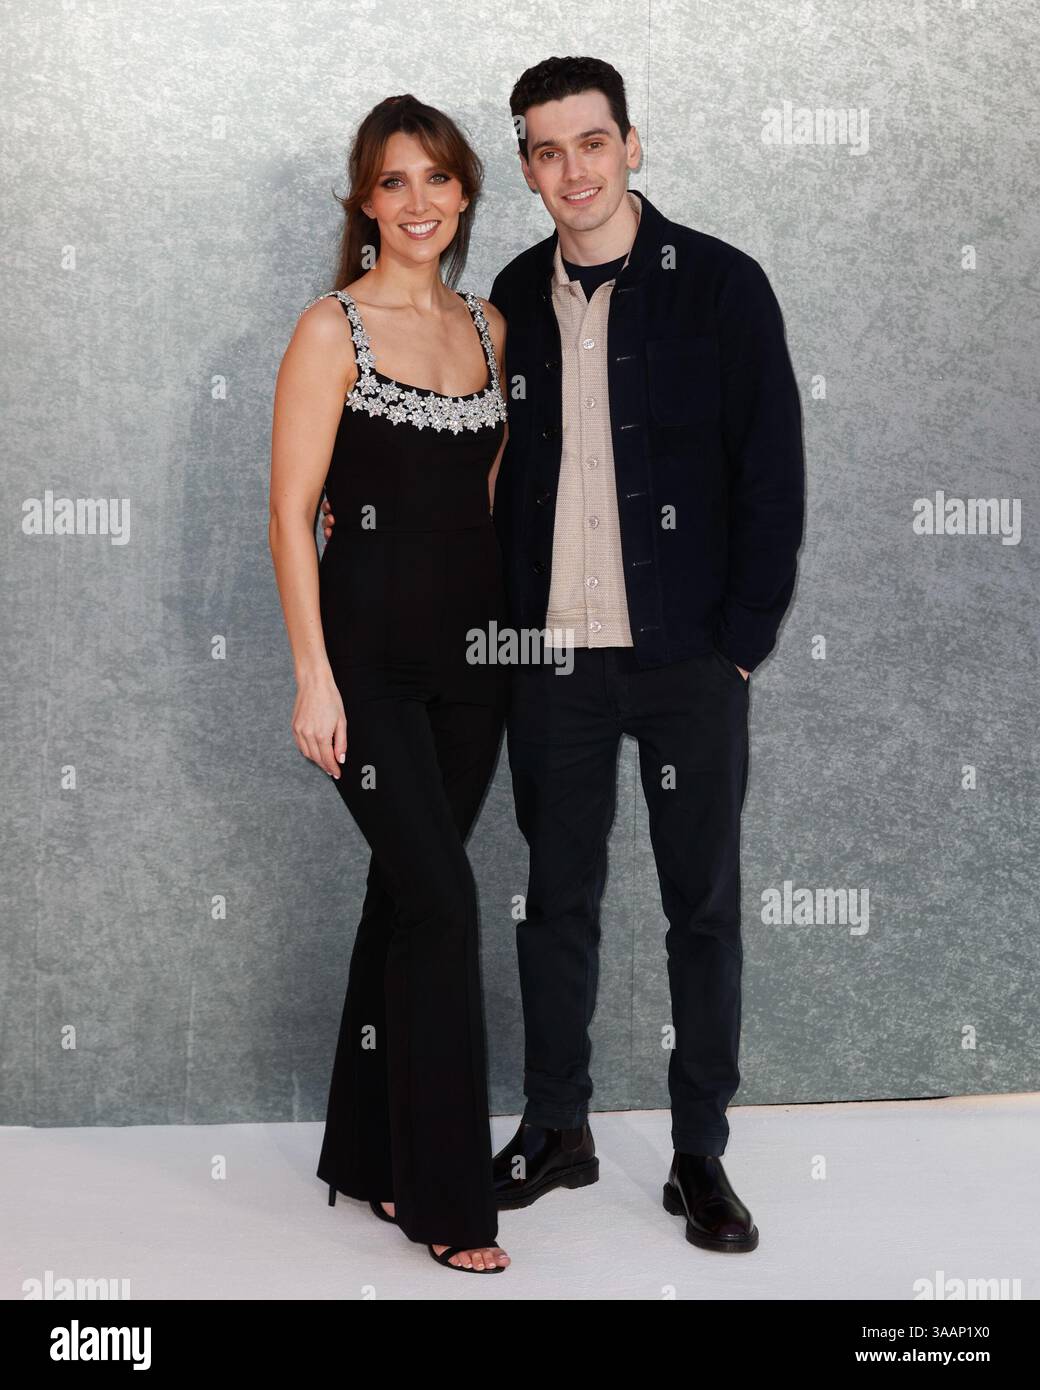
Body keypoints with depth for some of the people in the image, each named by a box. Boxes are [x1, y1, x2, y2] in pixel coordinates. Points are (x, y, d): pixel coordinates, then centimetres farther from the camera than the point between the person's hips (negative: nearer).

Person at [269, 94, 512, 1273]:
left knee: (406, 893, 12)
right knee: (442, 899, -10)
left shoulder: (486, 325, 11)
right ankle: (446, 1194, 2)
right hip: (371, 652, -6)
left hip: (472, 647, 6)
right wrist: (314, 676, -14)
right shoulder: (332, 329, -6)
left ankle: (367, 1156, 26)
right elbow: (290, 512, -9)